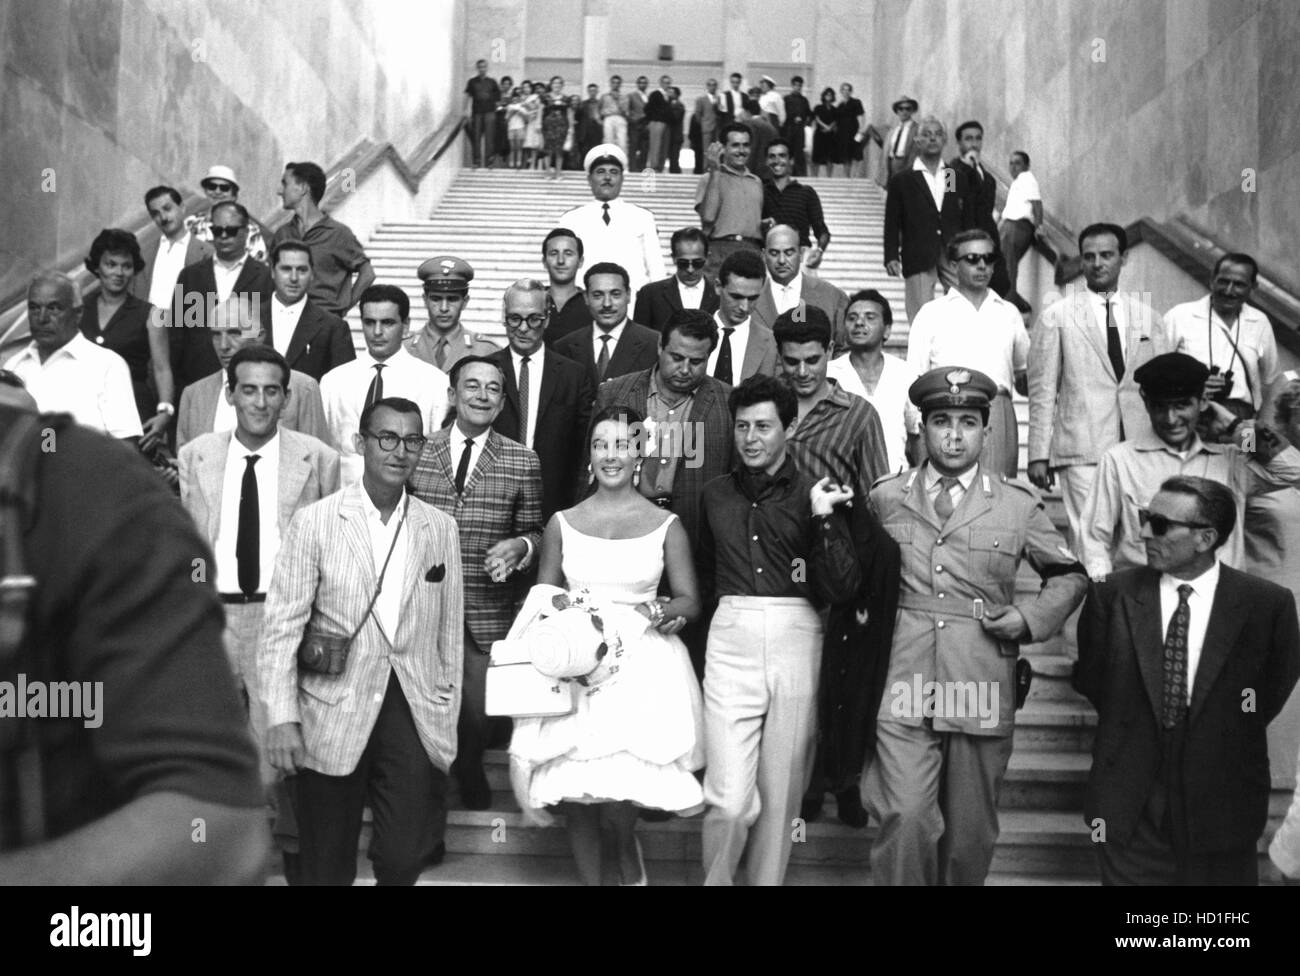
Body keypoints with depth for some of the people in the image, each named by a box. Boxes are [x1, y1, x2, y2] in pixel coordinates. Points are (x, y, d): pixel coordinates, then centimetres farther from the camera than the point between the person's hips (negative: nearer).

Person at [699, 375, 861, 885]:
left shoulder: (814, 496, 4)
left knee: (780, 799, 8)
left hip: (797, 645, 0)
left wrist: (822, 519, -13)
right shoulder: (716, 494, 12)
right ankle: (716, 879, 16)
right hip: (730, 645, 1)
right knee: (730, 800, -7)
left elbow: (842, 589, -4)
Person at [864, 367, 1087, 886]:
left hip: (982, 690, 1)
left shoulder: (1018, 503, 6)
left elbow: (1070, 576, 16)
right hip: (902, 688, -1)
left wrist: (1029, 617, 1)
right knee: (905, 819, -10)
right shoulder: (886, 497, 8)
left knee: (971, 832, 10)